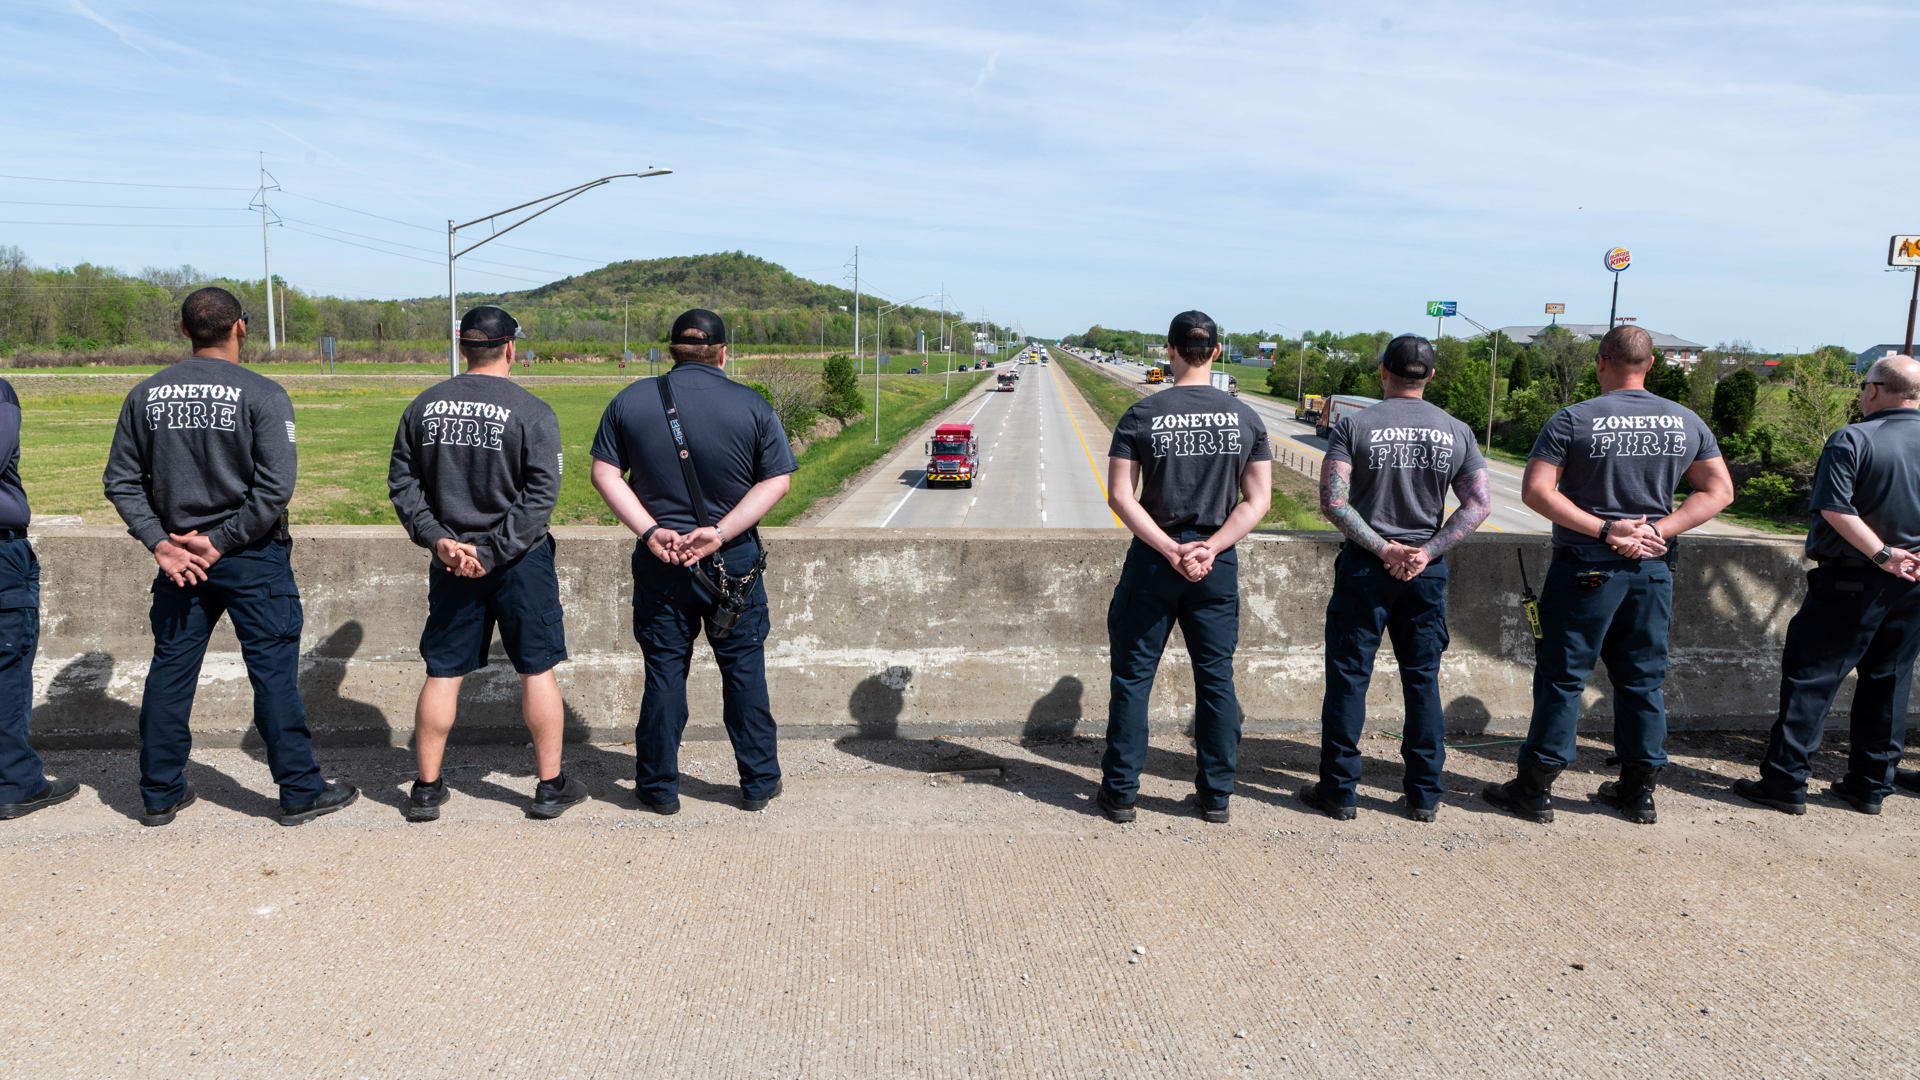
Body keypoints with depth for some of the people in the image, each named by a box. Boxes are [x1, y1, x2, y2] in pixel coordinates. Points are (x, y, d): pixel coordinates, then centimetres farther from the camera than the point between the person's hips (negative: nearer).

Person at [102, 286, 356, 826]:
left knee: (170, 670, 13)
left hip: (179, 559, 5)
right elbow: (275, 488, -17)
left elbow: (122, 479, 5)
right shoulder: (261, 394, -11)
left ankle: (160, 793, 23)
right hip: (253, 559, -4)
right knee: (274, 671, 2)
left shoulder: (146, 395, 4)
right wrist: (221, 542, -11)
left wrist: (160, 541, 0)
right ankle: (300, 792, 9)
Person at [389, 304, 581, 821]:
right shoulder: (532, 412, -11)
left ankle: (426, 789, 20)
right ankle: (550, 786, 15)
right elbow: (541, 494, -16)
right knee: (537, 670, 7)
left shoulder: (424, 406, 3)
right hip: (521, 564, -4)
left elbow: (402, 482, 2)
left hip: (450, 563, 4)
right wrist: (493, 553, -14)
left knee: (443, 673, 11)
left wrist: (438, 538, -4)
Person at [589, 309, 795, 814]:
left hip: (660, 561, 1)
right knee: (744, 669, 10)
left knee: (664, 670, 9)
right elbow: (775, 480, -7)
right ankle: (759, 782, 18)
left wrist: (650, 530, -9)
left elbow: (605, 472, -1)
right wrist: (719, 532, -12)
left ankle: (658, 787, 16)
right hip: (735, 562, -1)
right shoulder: (752, 406, -3)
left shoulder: (630, 401, 2)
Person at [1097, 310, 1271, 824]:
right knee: (1216, 679, 11)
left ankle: (1120, 792, 14)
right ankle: (1216, 795, 18)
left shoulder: (1142, 415, -5)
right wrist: (1210, 548, -9)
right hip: (1218, 565, 2)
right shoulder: (1246, 419, 1)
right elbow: (1258, 500, -3)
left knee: (1133, 677, 8)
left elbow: (1120, 496, -10)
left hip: (1153, 558, -2)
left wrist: (1171, 551, -12)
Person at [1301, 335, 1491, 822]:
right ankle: (1425, 795, 17)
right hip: (1427, 571, 3)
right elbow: (1479, 505, -2)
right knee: (1423, 680, 11)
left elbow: (1333, 501, -15)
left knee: (1348, 678, 5)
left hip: (1364, 568, -2)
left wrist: (1382, 548, -11)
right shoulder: (1456, 432, 3)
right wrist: (1426, 551, -8)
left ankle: (1338, 791, 11)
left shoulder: (1354, 425, -6)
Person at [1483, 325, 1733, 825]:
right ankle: (1639, 791, 22)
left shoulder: (1573, 420, -9)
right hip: (1653, 568, 4)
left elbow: (1535, 491, -16)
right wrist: (1658, 530, -5)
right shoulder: (1686, 422, 3)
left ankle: (1536, 788, 8)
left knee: (1561, 677, 3)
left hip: (1585, 567, -4)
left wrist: (1604, 529, -15)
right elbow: (1719, 490, 6)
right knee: (1643, 680, 14)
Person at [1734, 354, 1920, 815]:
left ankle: (1786, 781, -1)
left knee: (1811, 677, 0)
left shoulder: (1852, 440, -11)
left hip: (1851, 581, -5)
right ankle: (1871, 786, 20)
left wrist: (1882, 554, -16)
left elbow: (1835, 508, -20)